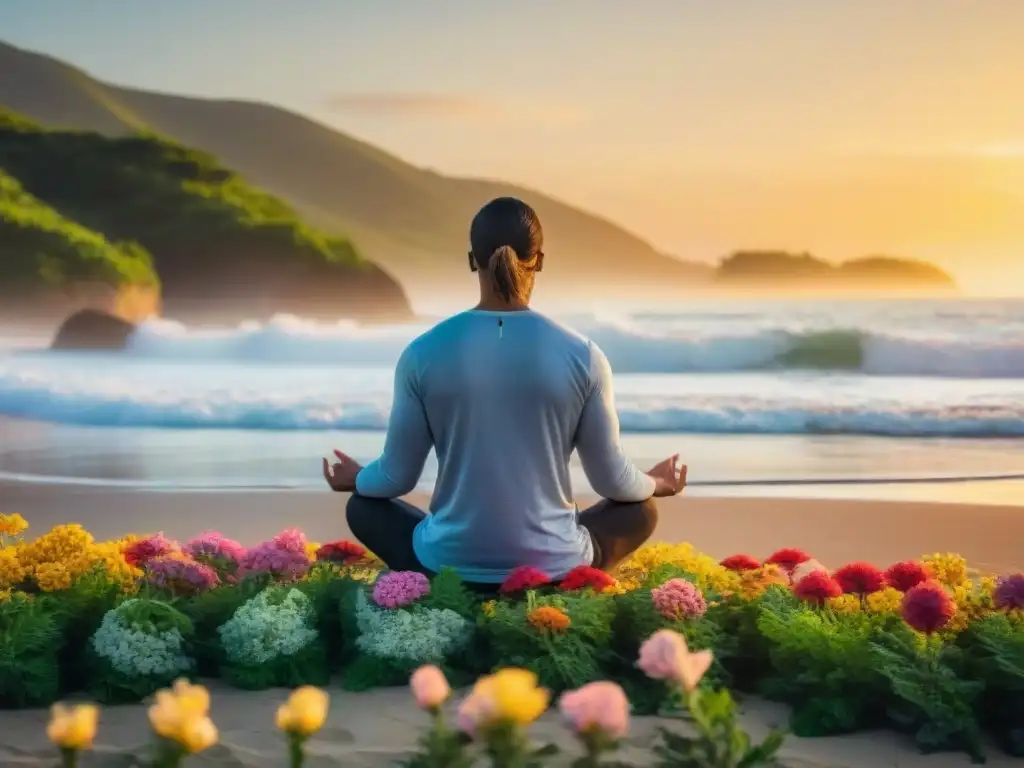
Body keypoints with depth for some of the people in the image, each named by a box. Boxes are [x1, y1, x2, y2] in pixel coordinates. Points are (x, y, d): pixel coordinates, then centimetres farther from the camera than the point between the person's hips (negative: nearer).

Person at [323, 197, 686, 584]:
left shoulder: (423, 354, -8)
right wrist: (655, 483, 27)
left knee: (363, 505, 29)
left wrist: (355, 478, 27)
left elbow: (397, 477, 2)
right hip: (552, 567, 1)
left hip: (450, 566, 0)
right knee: (642, 510, 29)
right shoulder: (581, 356, -9)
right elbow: (612, 480, 2)